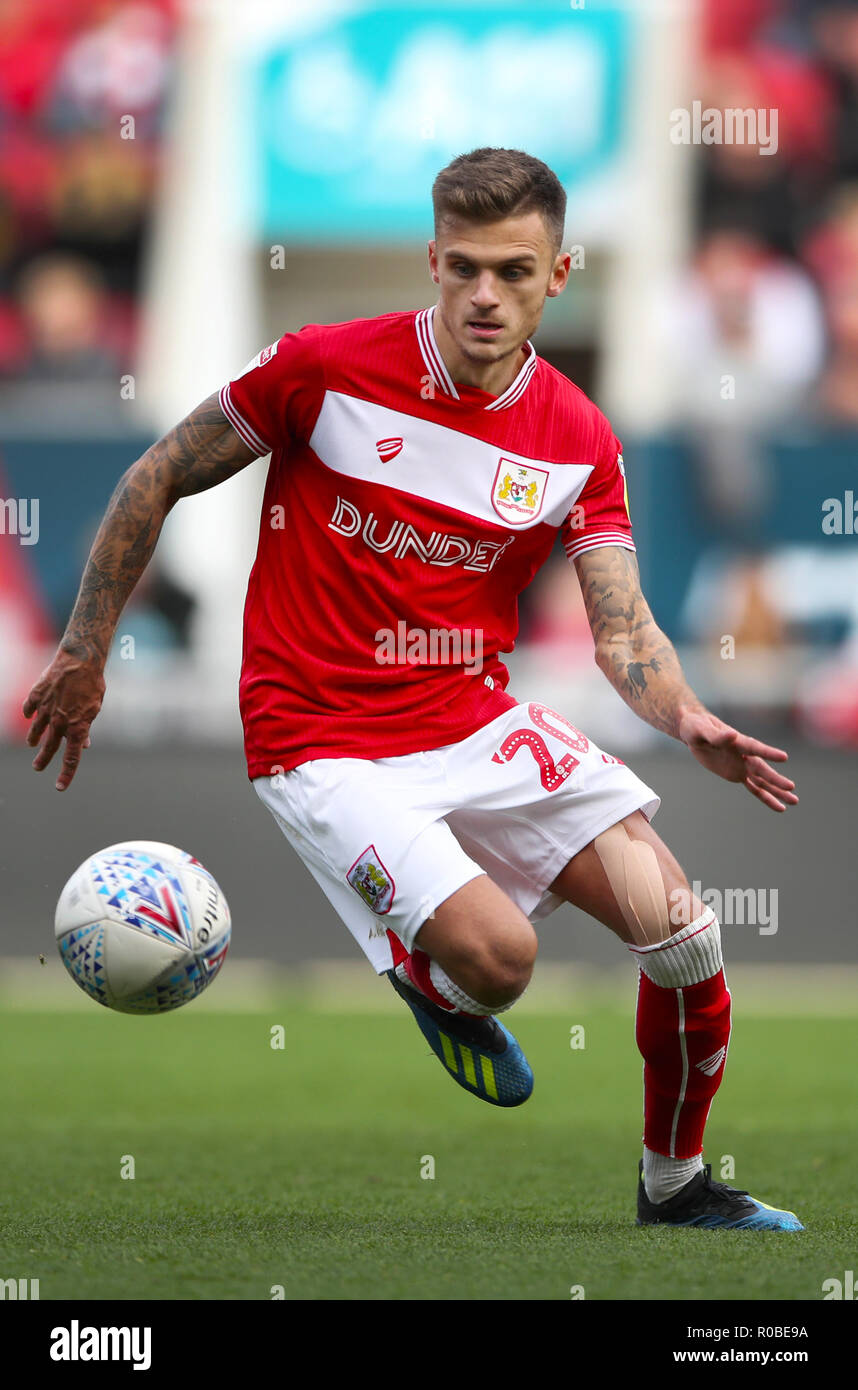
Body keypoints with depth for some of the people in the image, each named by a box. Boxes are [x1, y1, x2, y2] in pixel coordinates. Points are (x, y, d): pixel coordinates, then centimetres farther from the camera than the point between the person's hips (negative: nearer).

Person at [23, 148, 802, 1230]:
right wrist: (83, 655, 2)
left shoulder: (578, 441, -1)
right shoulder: (325, 369, -12)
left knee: (685, 936, -9)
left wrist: (690, 723, -27)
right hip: (325, 745, -4)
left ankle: (675, 1183, 16)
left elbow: (620, 629, -6)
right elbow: (157, 481, 0)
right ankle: (429, 978, 14)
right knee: (498, 954, -26)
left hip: (480, 723, 4)